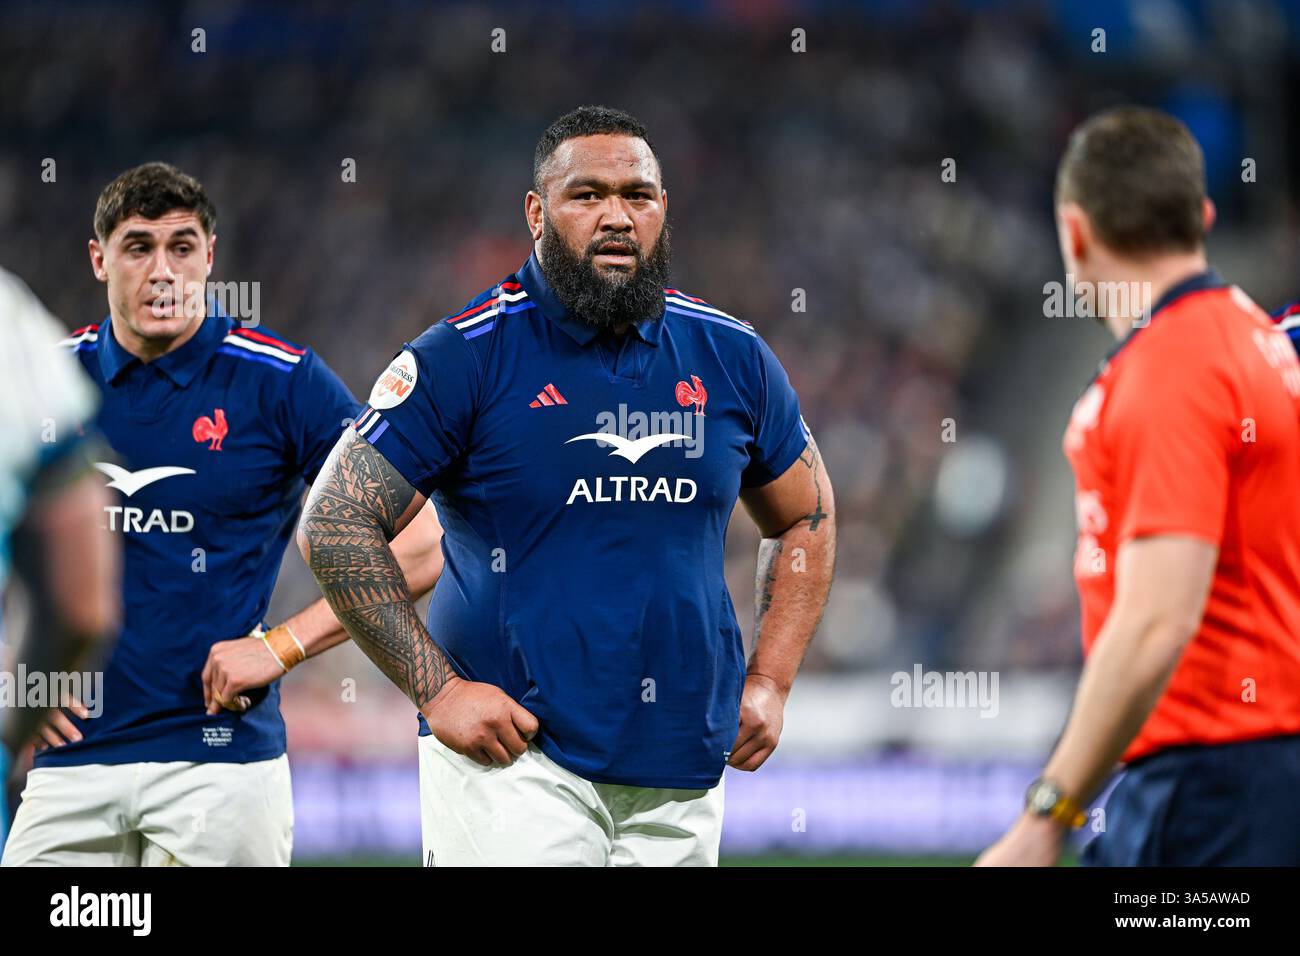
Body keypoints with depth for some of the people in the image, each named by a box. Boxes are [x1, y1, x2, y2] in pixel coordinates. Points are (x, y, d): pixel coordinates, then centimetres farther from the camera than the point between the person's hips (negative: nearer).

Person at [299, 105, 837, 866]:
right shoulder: (467, 357, -5)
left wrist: (769, 682, 9)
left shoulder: (730, 358, 8)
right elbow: (337, 524, -6)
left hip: (682, 776, 5)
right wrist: (437, 688, -12)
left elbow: (806, 519, 22)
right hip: (516, 765, -5)